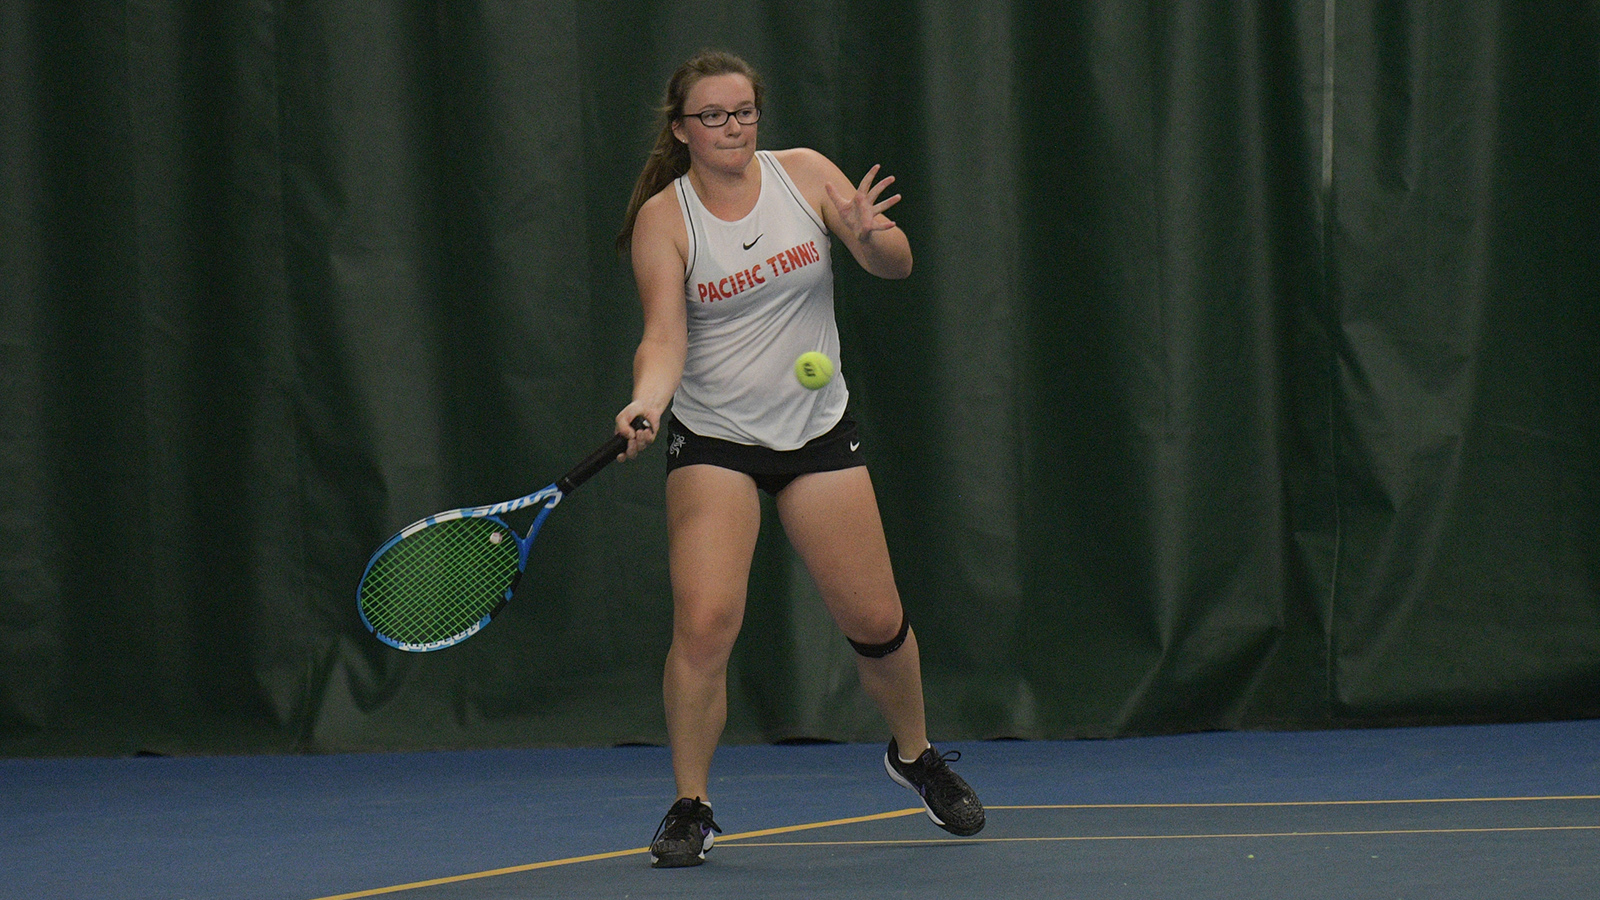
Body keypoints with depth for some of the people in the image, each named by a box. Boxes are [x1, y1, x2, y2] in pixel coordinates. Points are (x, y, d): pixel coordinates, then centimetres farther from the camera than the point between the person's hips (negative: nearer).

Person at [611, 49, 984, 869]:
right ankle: (691, 808, -3)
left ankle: (914, 754, 34)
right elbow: (663, 337, -14)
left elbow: (896, 266, -2)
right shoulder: (663, 218, -8)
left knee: (875, 621, 5)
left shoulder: (804, 173, -2)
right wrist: (646, 401, -34)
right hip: (713, 439, -2)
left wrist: (870, 235, -25)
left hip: (817, 430, 2)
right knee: (704, 621, -18)